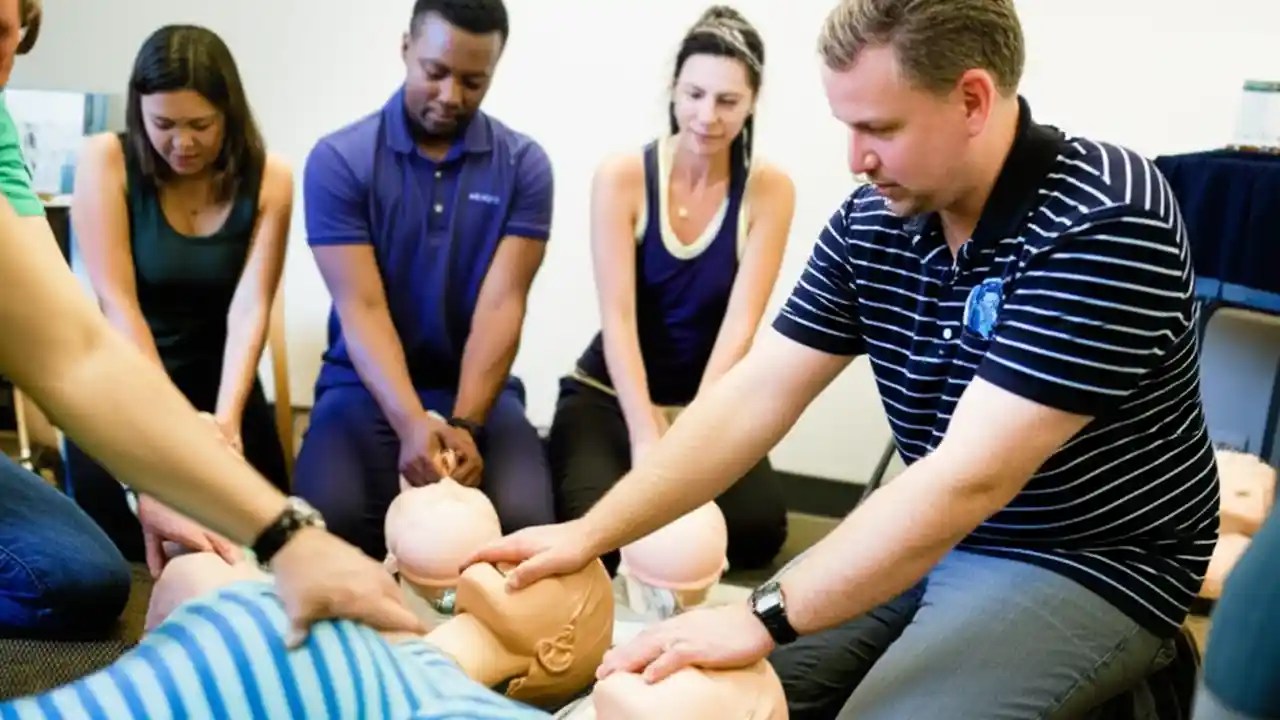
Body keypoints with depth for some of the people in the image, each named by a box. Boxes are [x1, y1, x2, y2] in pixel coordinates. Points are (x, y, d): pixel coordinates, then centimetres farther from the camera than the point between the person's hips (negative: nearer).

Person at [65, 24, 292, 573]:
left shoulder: (268, 179, -9)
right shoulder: (105, 160, -12)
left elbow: (250, 309, -17)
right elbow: (117, 301, -18)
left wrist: (226, 416, -34)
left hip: (220, 382, 1)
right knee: (121, 546, -12)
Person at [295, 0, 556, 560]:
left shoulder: (524, 165, -2)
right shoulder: (338, 160, -6)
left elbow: (501, 305, -10)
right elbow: (362, 309, -14)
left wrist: (463, 423, -26)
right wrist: (411, 422, -31)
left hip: (480, 388, 1)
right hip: (364, 387, -1)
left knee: (523, 521, -28)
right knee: (330, 517, -30)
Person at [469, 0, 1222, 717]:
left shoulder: (1106, 223, -26)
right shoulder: (874, 216, -5)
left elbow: (970, 478, -31)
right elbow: (756, 396, -5)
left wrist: (765, 618, -32)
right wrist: (592, 533, -12)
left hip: (1091, 563, -5)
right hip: (931, 534, 6)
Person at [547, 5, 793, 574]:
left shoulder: (769, 190, -7)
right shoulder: (622, 176, -9)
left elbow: (739, 323, -14)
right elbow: (618, 318, -16)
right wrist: (647, 436, -28)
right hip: (609, 395, -1)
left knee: (759, 528, -23)